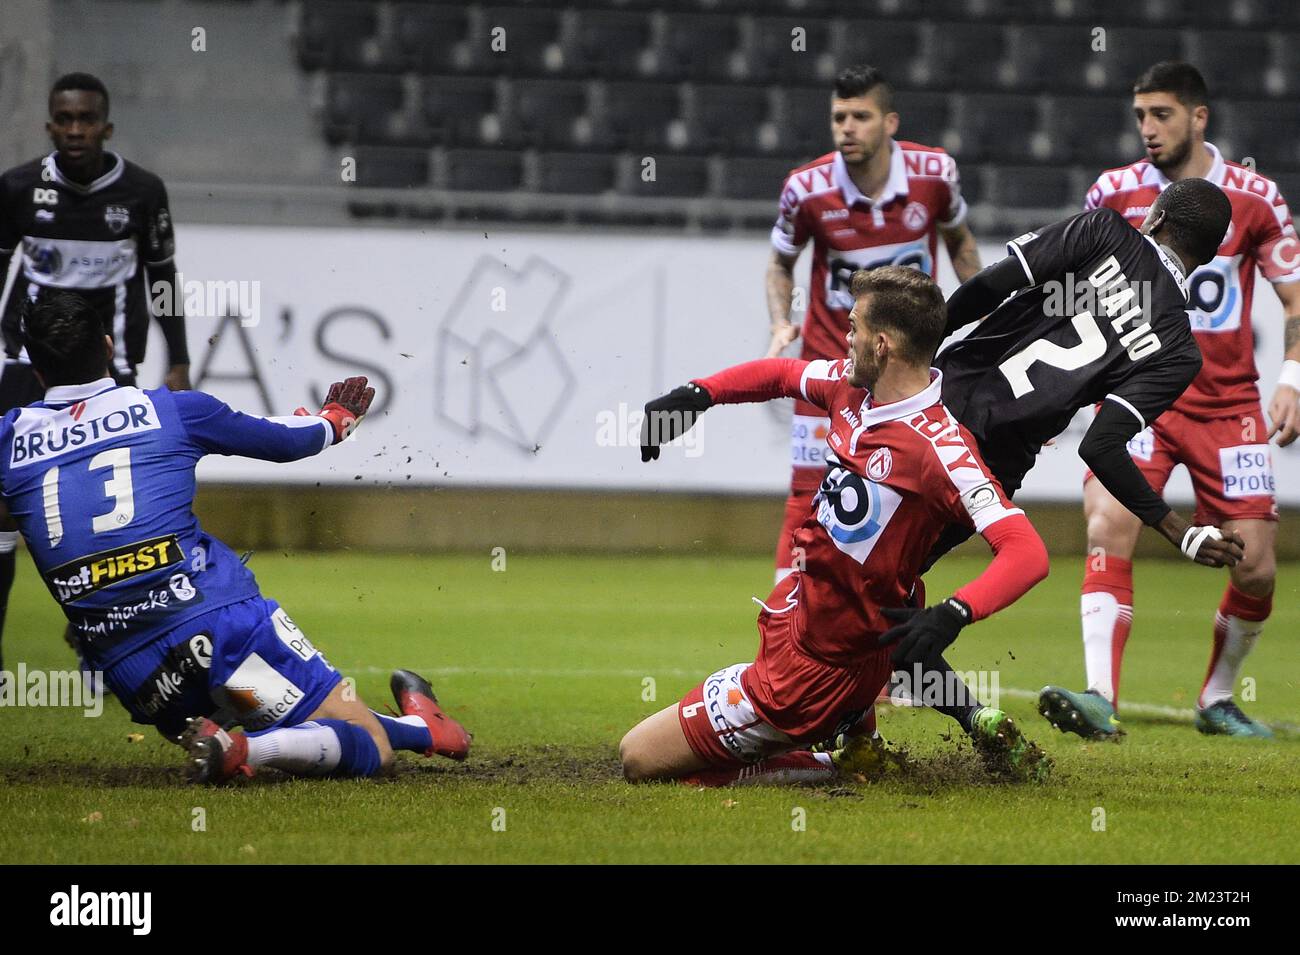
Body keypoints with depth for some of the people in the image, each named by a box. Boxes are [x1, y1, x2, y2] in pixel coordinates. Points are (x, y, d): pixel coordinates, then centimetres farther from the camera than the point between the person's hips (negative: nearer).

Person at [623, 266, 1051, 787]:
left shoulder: (940, 448, -25)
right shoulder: (854, 386, 0)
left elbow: (1027, 553, -30)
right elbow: (780, 374, 22)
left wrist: (953, 614, -44)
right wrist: (694, 395, 8)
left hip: (817, 667, -8)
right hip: (793, 608, 8)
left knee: (640, 760, -3)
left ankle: (850, 764, 3)